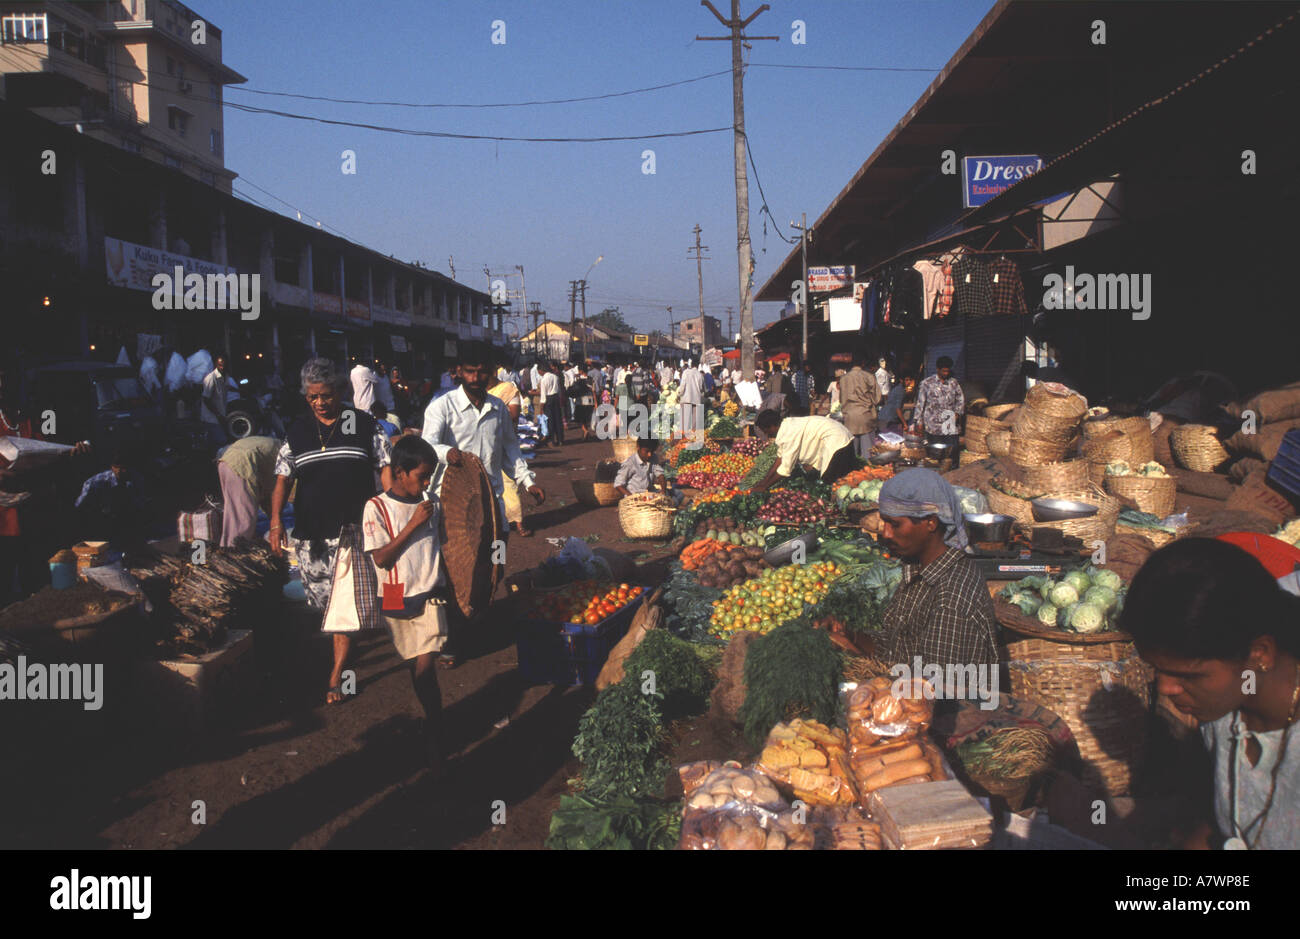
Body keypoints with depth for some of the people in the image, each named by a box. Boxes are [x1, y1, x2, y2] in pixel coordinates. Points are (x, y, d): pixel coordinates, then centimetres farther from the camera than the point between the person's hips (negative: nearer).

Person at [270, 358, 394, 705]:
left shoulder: (363, 424, 2)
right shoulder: (298, 431, 9)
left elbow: (385, 469, 2)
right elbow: (283, 479, 10)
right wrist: (276, 520, -3)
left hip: (352, 527, -3)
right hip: (310, 531, 3)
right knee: (320, 598, 9)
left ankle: (337, 675, 1)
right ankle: (342, 645, 35)